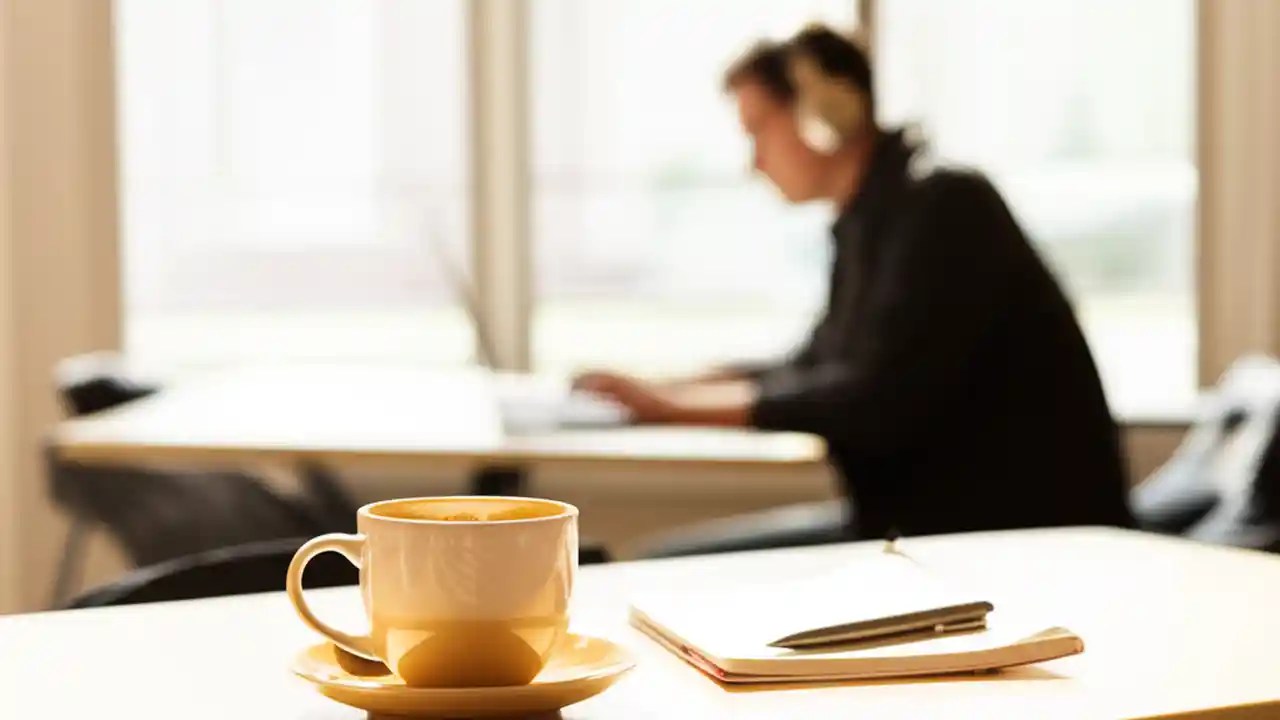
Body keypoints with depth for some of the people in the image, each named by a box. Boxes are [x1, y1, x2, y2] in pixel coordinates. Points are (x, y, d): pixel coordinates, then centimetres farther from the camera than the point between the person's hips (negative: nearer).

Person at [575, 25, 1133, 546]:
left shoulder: (943, 207, -15)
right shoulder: (867, 222, 10)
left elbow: (876, 399, -22)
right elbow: (816, 369, 22)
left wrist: (684, 404, -15)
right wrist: (666, 389, 8)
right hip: (926, 526, 8)